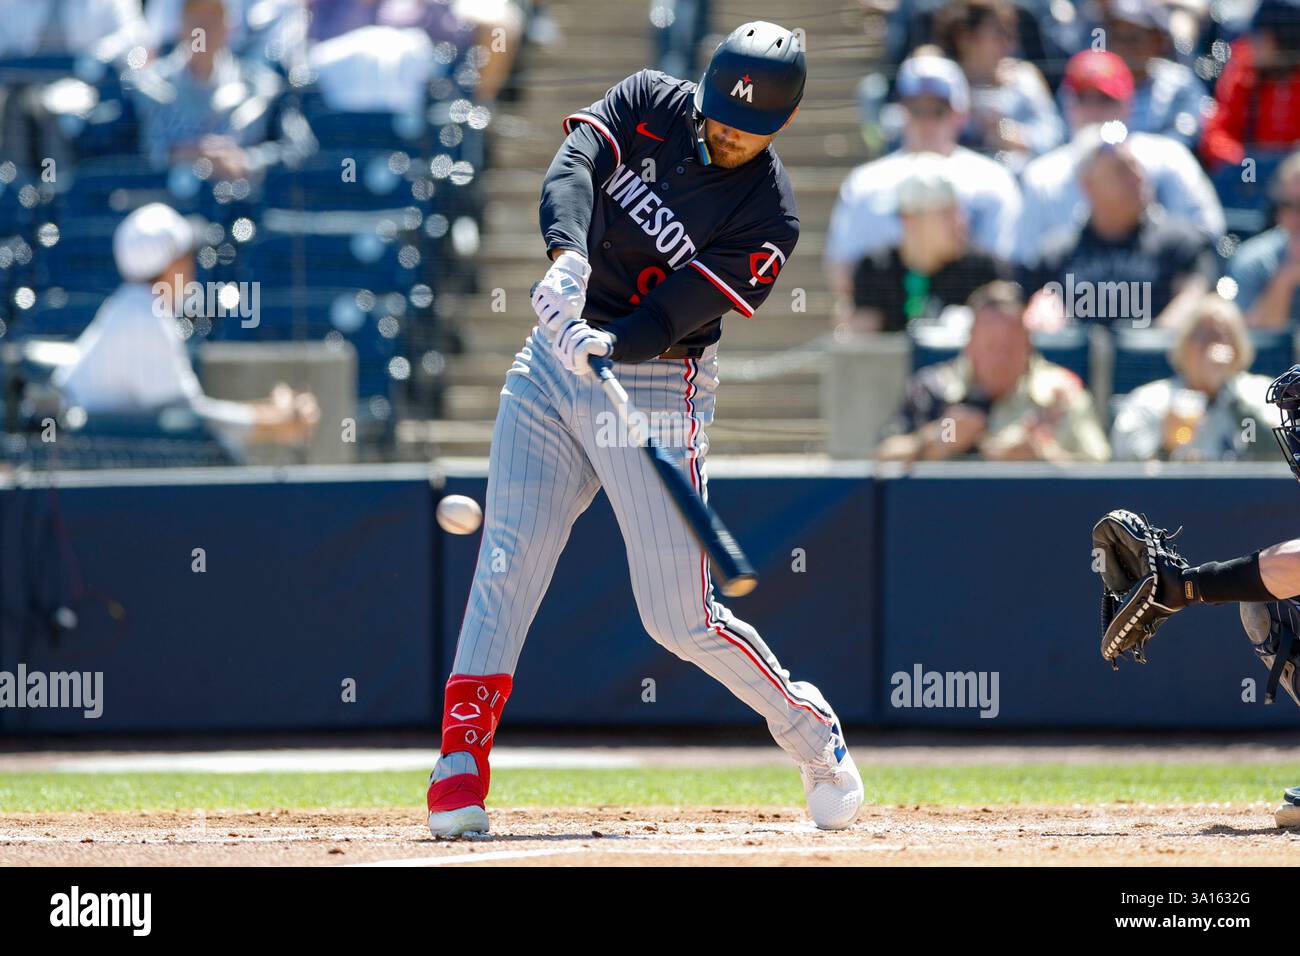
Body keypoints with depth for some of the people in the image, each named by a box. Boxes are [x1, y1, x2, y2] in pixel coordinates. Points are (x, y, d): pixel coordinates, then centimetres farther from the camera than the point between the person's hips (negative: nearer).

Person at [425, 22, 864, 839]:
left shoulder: (769, 219, -10)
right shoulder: (650, 105, 0)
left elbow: (674, 315, -21)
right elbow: (574, 166, -19)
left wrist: (606, 344, -40)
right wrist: (567, 256, -39)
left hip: (656, 389, -3)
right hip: (552, 364, 3)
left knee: (680, 618, -2)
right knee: (509, 561, -10)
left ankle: (811, 733, 20)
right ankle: (460, 763, -10)